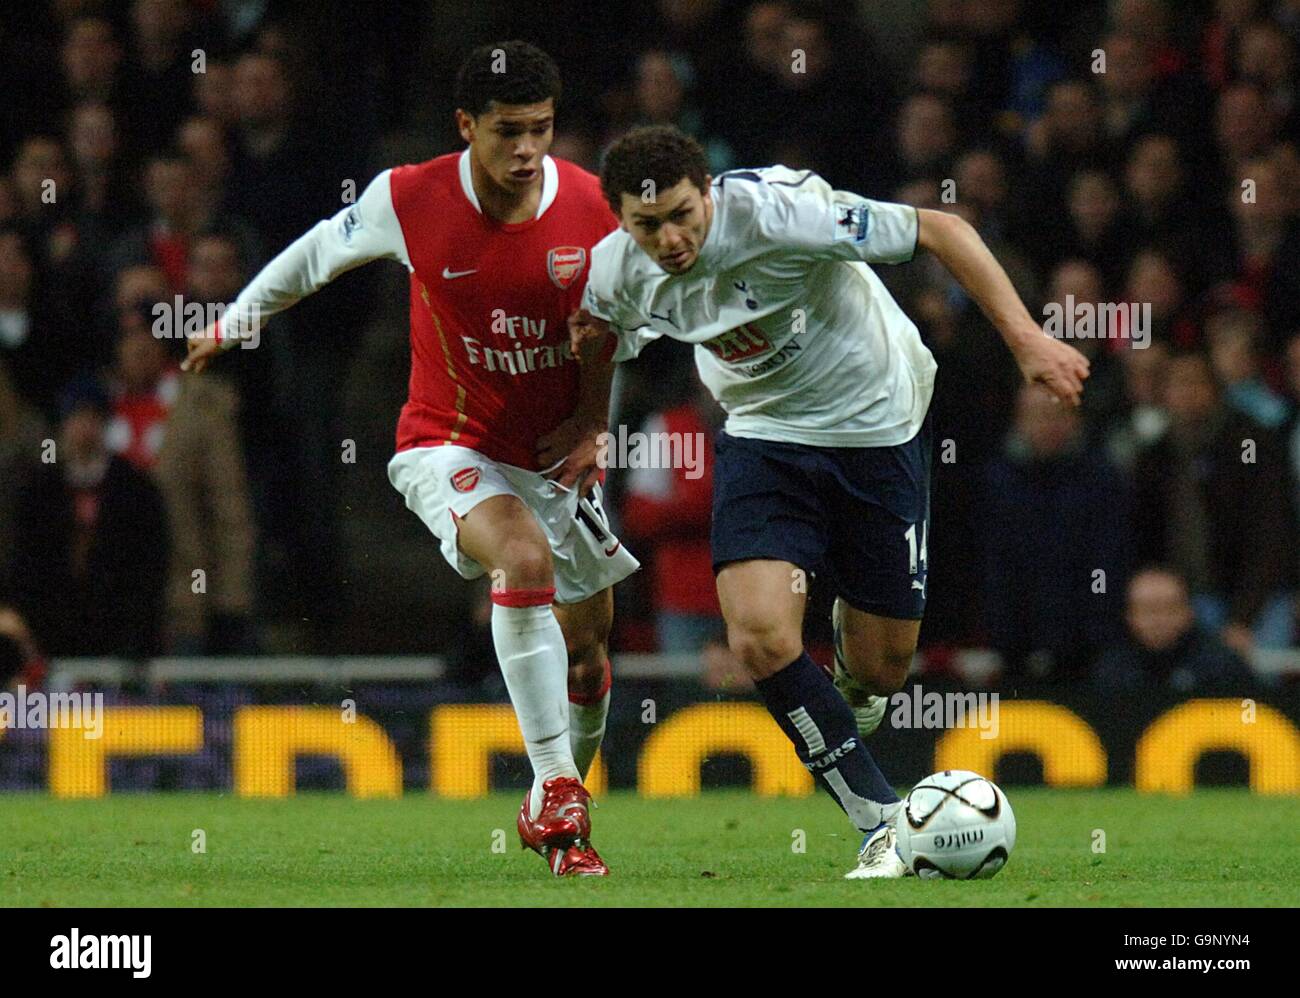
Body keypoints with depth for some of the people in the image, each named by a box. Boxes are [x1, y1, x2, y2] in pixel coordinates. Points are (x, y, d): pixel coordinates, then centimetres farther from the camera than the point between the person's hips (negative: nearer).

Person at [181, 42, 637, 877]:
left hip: (555, 453, 4)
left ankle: (553, 812, 35)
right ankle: (556, 789, -30)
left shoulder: (592, 207, -11)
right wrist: (231, 328, 17)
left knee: (588, 645, 9)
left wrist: (592, 422, -1)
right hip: (449, 445, -4)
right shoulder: (409, 199, -15)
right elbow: (319, 255, 5)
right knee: (524, 559, -32)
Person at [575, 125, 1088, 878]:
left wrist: (1027, 339, -29)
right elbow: (607, 333, 12)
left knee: (881, 670, 3)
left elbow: (941, 230, -24)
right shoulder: (616, 273, -14)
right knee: (760, 636, -22)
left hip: (878, 422, -3)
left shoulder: (778, 212, -30)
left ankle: (854, 650, 44)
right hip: (765, 431, 3)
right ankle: (884, 824, -10)